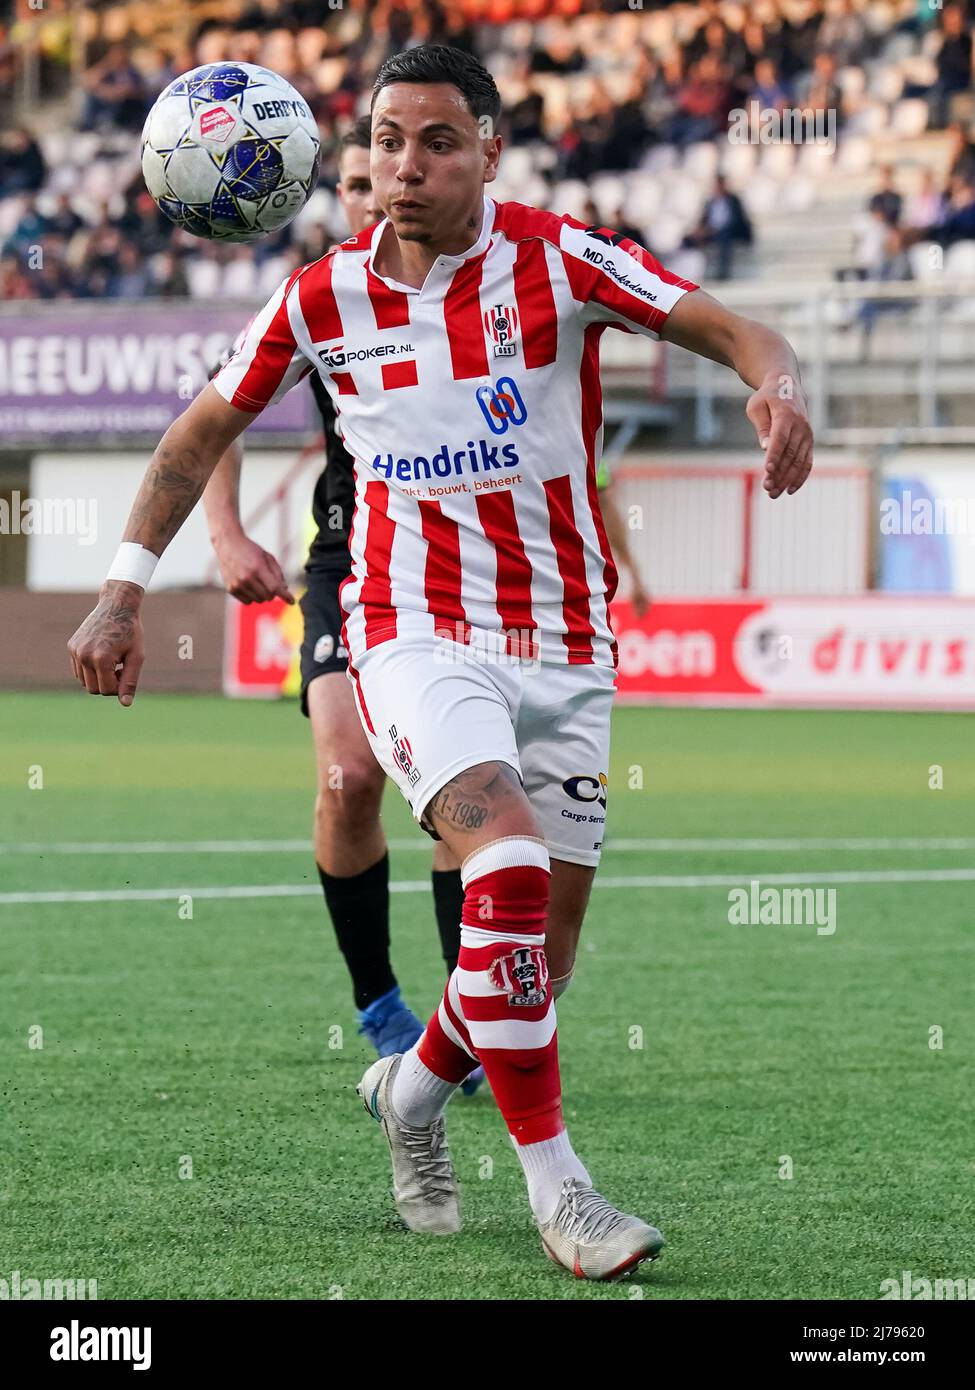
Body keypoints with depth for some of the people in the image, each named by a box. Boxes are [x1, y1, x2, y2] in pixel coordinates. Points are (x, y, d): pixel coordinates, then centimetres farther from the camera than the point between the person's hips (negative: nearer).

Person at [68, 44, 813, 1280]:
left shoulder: (558, 260, -7)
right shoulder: (322, 300, -2)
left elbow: (730, 330, -15)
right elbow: (202, 433, 12)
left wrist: (777, 384, -38)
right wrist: (123, 594, 9)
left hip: (562, 644, 2)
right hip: (413, 632, -2)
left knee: (545, 937, 5)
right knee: (507, 858, -27)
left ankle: (413, 1089, 37)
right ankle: (554, 1185, -22)